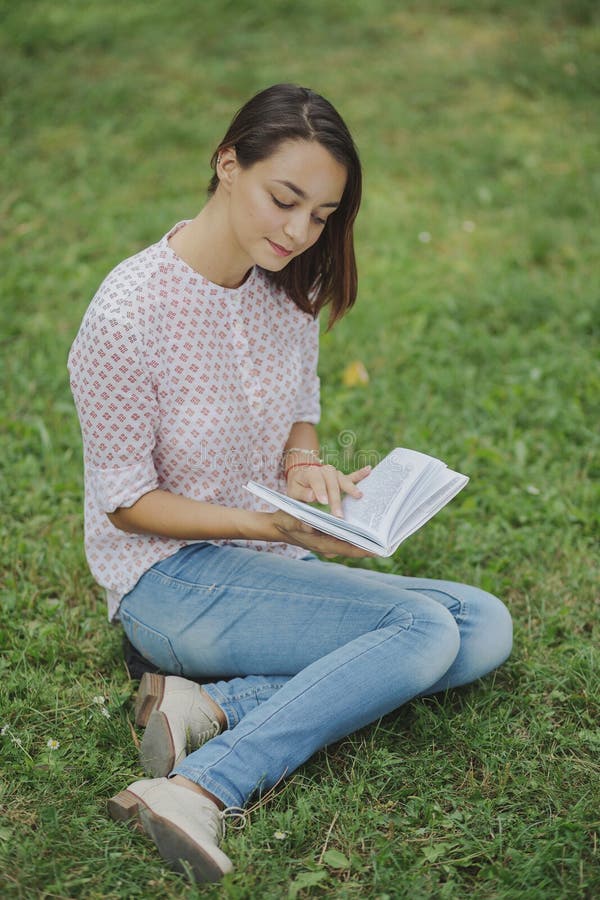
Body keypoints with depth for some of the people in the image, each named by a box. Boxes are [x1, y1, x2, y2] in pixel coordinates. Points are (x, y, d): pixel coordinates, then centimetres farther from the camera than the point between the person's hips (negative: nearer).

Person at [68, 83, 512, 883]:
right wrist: (275, 526, -23)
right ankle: (201, 791, -28)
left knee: (485, 627, -10)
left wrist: (306, 469, -9)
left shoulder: (288, 283, 0)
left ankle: (215, 707, -17)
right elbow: (126, 502, -13)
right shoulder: (128, 313, -19)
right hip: (170, 577, -7)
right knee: (424, 629, -23)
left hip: (271, 569, 8)